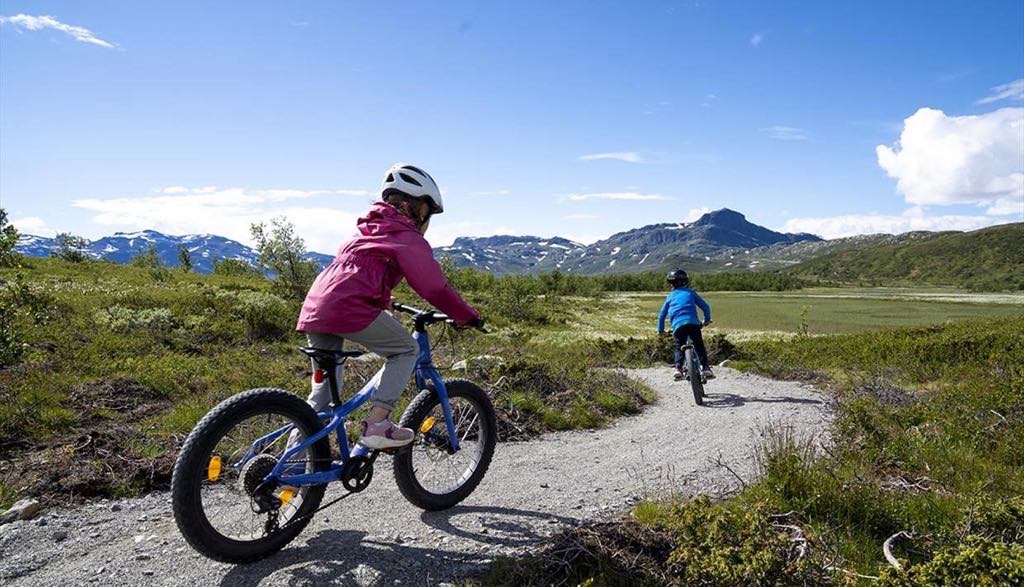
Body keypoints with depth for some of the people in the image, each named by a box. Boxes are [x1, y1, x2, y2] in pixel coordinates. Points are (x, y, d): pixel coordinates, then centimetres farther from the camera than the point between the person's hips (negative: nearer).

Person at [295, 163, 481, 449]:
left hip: (313, 309, 9)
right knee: (407, 349, 7)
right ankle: (376, 425, -1)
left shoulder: (369, 230, 31)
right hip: (349, 308, -9)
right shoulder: (408, 237, 4)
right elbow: (434, 286, 3)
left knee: (323, 392, 17)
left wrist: (387, 305, 54)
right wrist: (469, 316, 13)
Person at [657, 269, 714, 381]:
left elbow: (662, 315, 25)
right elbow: (705, 306, 18)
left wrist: (661, 330, 35)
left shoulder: (670, 296, 23)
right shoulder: (691, 292, 21)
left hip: (678, 326, 1)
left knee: (679, 348, 14)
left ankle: (678, 368, -7)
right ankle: (706, 368, 3)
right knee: (699, 346, 14)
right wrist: (707, 320, 33)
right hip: (693, 323, 0)